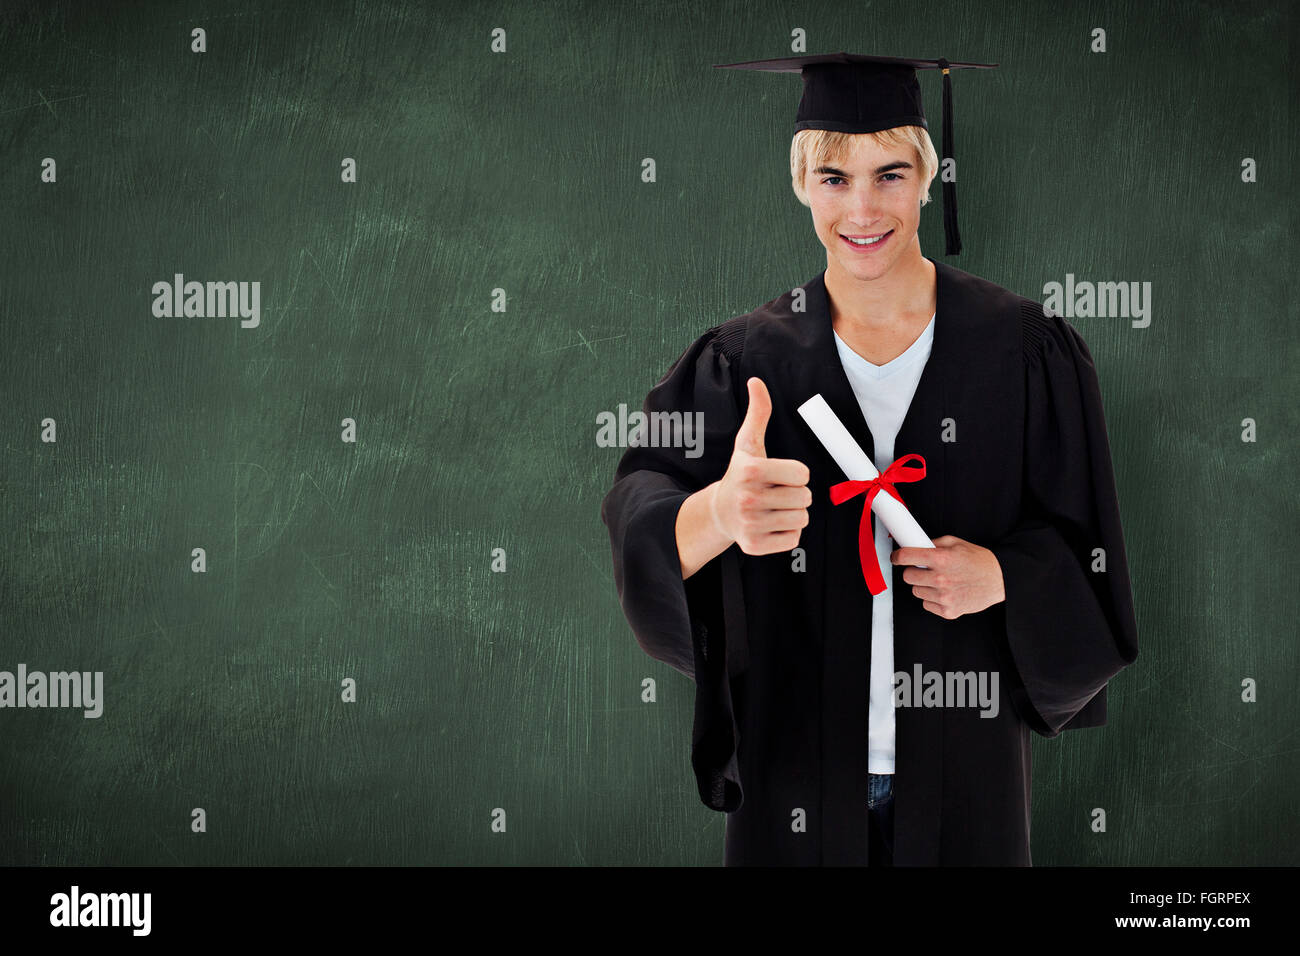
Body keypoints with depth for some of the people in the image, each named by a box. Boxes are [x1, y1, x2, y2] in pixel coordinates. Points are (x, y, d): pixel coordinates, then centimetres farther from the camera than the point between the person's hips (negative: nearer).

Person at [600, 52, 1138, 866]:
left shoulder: (1024, 353, -4)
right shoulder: (745, 362, -4)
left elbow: (1086, 553, 1)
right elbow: (643, 513, -19)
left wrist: (1002, 576, -20)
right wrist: (719, 513, -41)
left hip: (962, 768, 0)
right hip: (796, 765, 0)